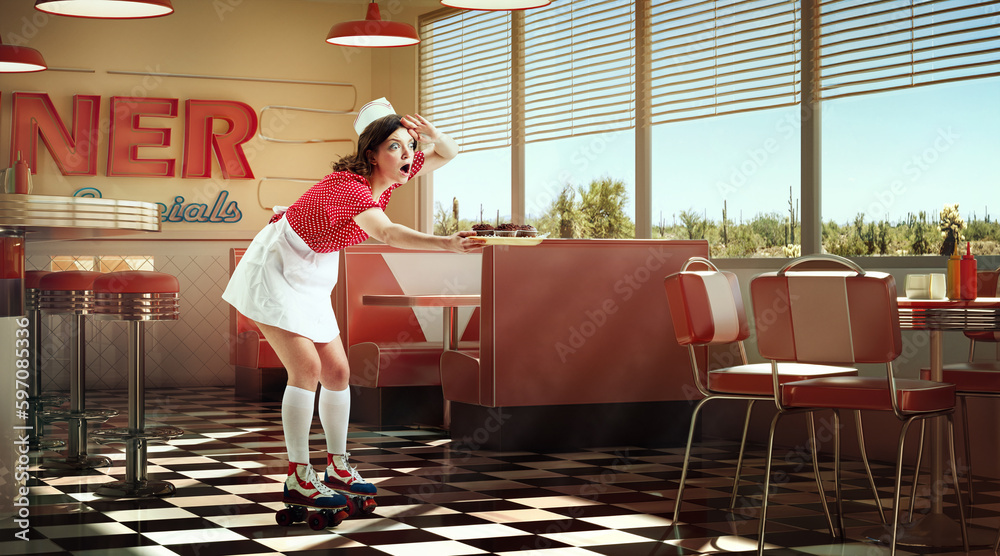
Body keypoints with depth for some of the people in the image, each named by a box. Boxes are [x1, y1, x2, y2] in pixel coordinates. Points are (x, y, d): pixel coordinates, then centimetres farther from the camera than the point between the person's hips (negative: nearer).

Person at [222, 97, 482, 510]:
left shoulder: (387, 179, -7)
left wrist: (432, 134, -18)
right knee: (306, 367, -18)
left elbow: (448, 154, 6)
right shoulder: (350, 186, -33)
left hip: (311, 278, 9)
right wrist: (447, 244, -65)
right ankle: (298, 479, -13)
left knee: (336, 371, 7)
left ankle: (337, 467, 20)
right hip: (274, 270, -9)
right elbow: (387, 233, -52)